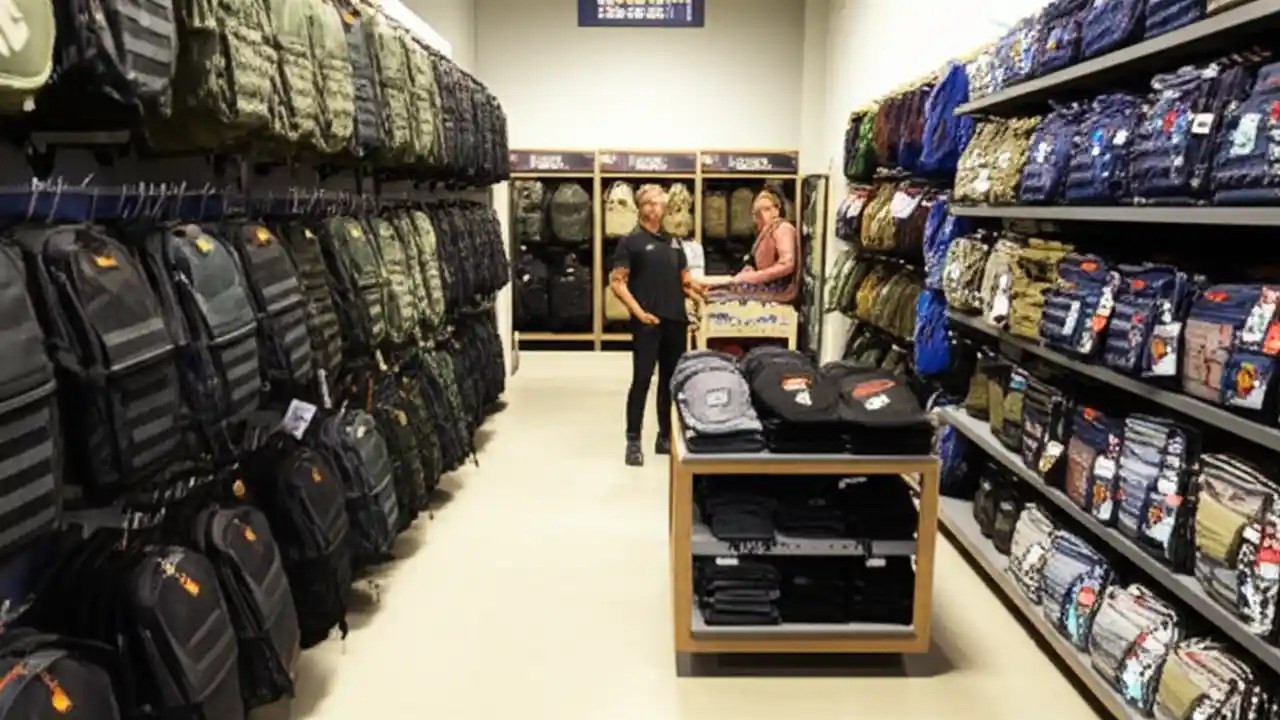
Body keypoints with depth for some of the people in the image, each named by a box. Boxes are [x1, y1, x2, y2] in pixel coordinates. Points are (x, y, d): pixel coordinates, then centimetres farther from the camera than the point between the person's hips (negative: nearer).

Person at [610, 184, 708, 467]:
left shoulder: (673, 243, 17)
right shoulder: (630, 242, 0)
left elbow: (685, 279, 21)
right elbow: (617, 283, -8)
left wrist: (697, 288, -2)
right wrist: (638, 312, -18)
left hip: (676, 321, 6)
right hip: (647, 322, -6)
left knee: (671, 380, 11)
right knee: (642, 380, -5)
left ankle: (665, 437, 22)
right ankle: (633, 441, 2)